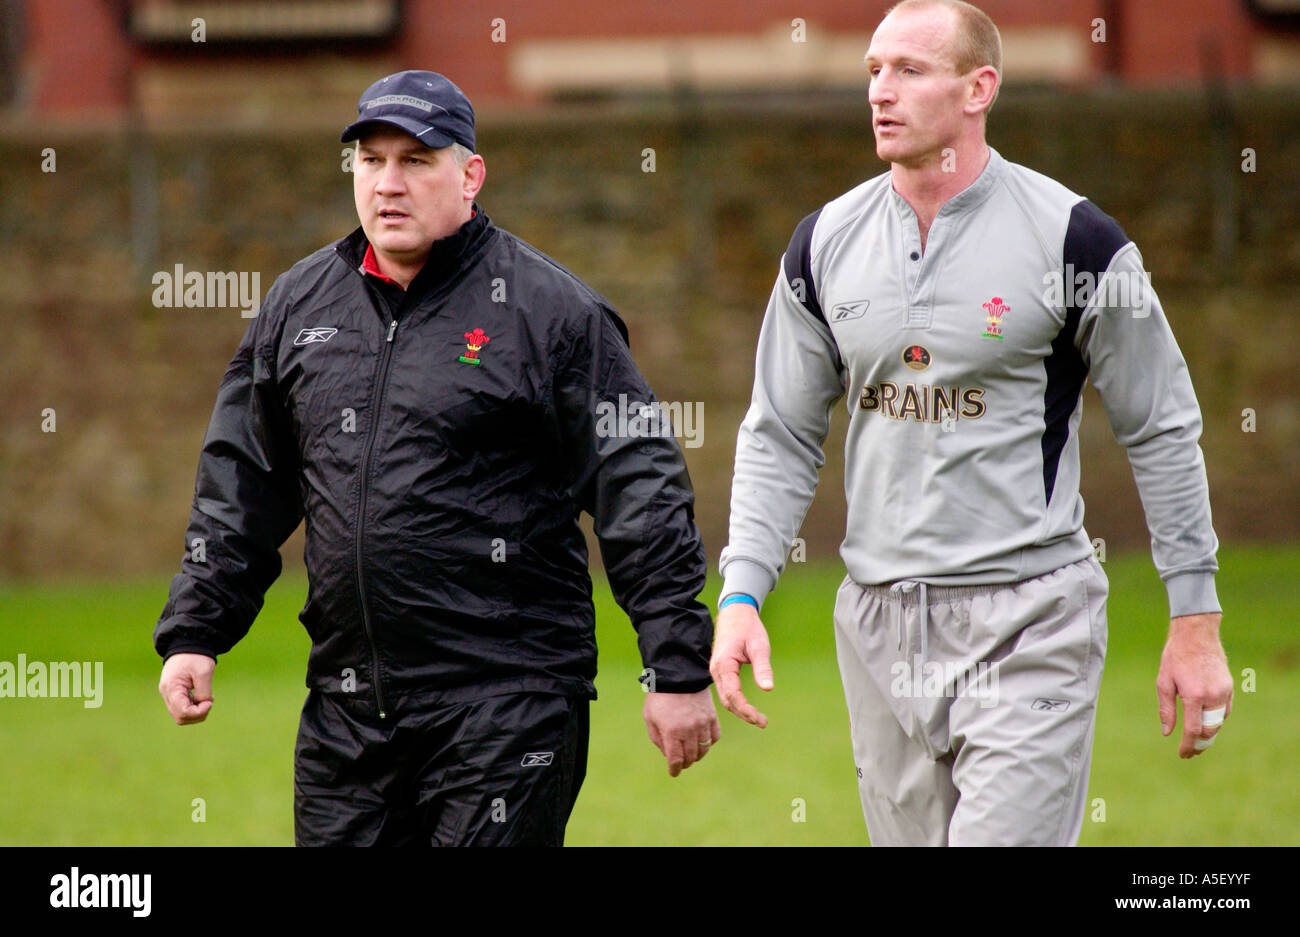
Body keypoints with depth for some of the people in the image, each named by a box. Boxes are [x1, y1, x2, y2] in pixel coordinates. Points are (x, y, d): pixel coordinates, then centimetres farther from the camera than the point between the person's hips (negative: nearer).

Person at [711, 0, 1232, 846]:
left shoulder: (1071, 237, -5)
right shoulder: (826, 244, 7)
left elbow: (1163, 433, 1)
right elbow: (781, 437, 13)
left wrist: (1196, 621, -1)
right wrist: (741, 593, 0)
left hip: (1030, 619, -5)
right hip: (879, 620, 5)